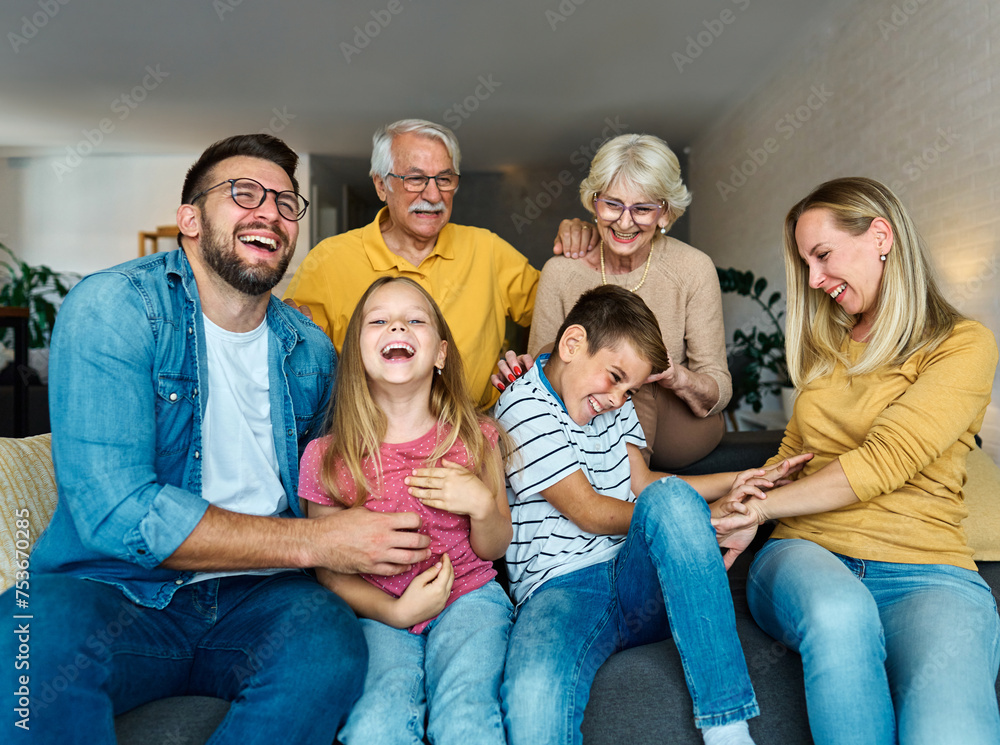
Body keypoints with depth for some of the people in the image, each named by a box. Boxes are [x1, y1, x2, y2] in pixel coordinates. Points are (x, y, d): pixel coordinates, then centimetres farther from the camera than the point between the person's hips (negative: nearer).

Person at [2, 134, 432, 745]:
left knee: (332, 642, -28)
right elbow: (114, 510, -19)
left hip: (255, 601, 5)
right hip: (118, 593, -4)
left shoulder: (311, 351, 8)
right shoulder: (112, 309, -9)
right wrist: (312, 541, -18)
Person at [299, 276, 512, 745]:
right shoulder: (326, 458, -4)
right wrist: (395, 610, -13)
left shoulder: (475, 438, 0)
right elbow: (329, 570, 3)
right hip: (378, 611, 0)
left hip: (467, 598, 1)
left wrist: (482, 504, -14)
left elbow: (494, 549, 8)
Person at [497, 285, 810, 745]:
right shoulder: (525, 408, -7)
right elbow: (591, 513, -10)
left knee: (668, 495, -31)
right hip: (561, 589, -6)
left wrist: (732, 482, 14)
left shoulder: (615, 404, 18)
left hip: (637, 581, 7)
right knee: (532, 696, -42)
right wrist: (690, 522, -3)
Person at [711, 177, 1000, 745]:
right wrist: (744, 517, 5)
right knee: (838, 612, -36)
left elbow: (884, 462, -9)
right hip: (806, 554, 4)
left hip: (926, 570, -4)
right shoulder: (827, 347, 23)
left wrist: (761, 506, -7)